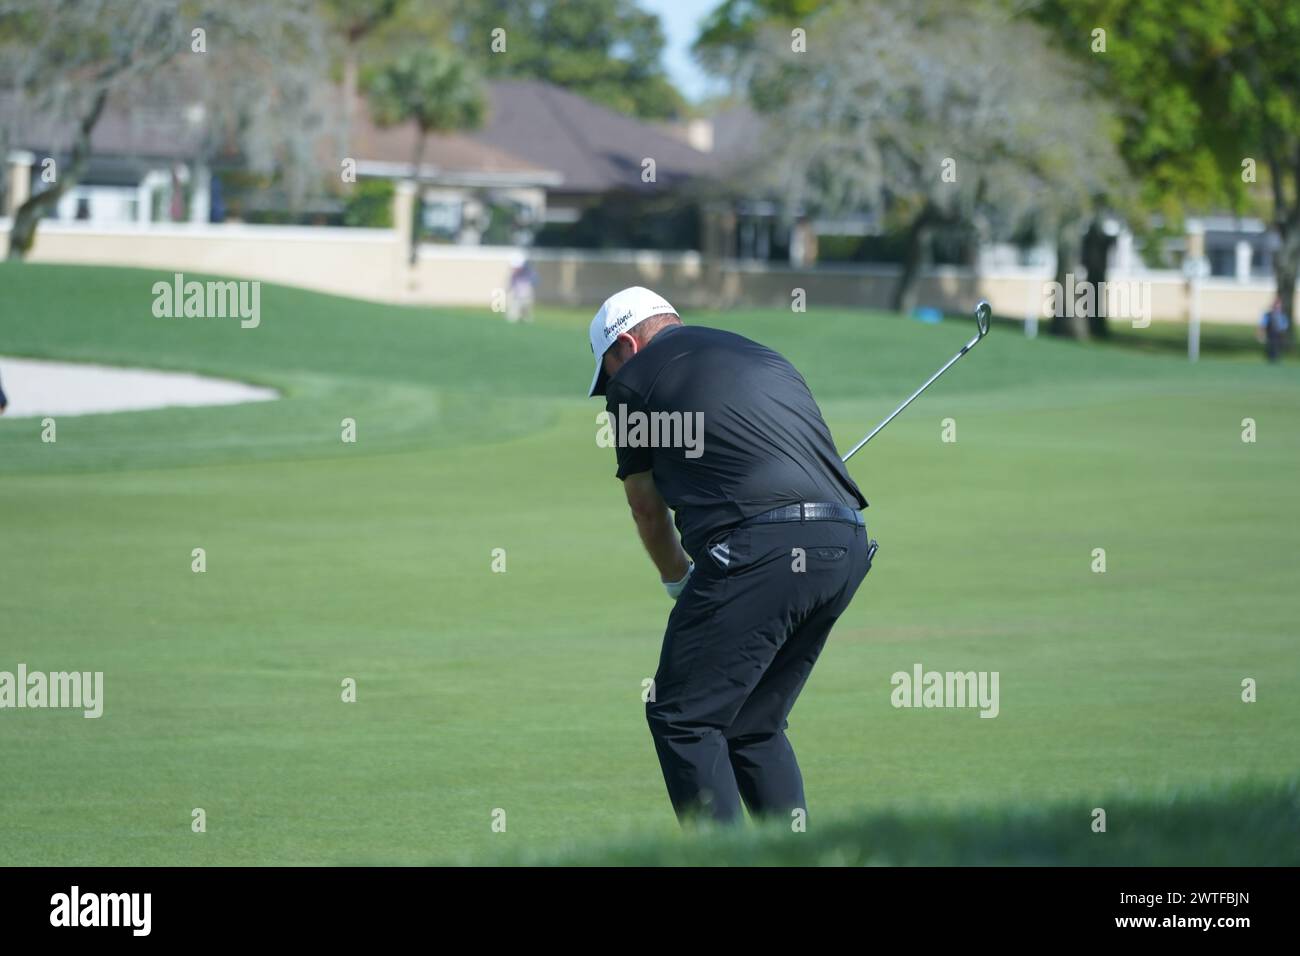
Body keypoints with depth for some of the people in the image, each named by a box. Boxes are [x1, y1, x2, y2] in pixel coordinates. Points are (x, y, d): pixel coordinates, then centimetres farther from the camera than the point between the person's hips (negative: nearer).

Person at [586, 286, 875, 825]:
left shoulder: (635, 377, 11)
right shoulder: (762, 357, 30)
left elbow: (647, 508, 21)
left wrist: (677, 581, 40)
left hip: (759, 547, -7)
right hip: (846, 545, 7)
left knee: (682, 719, 1)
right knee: (755, 725, 18)